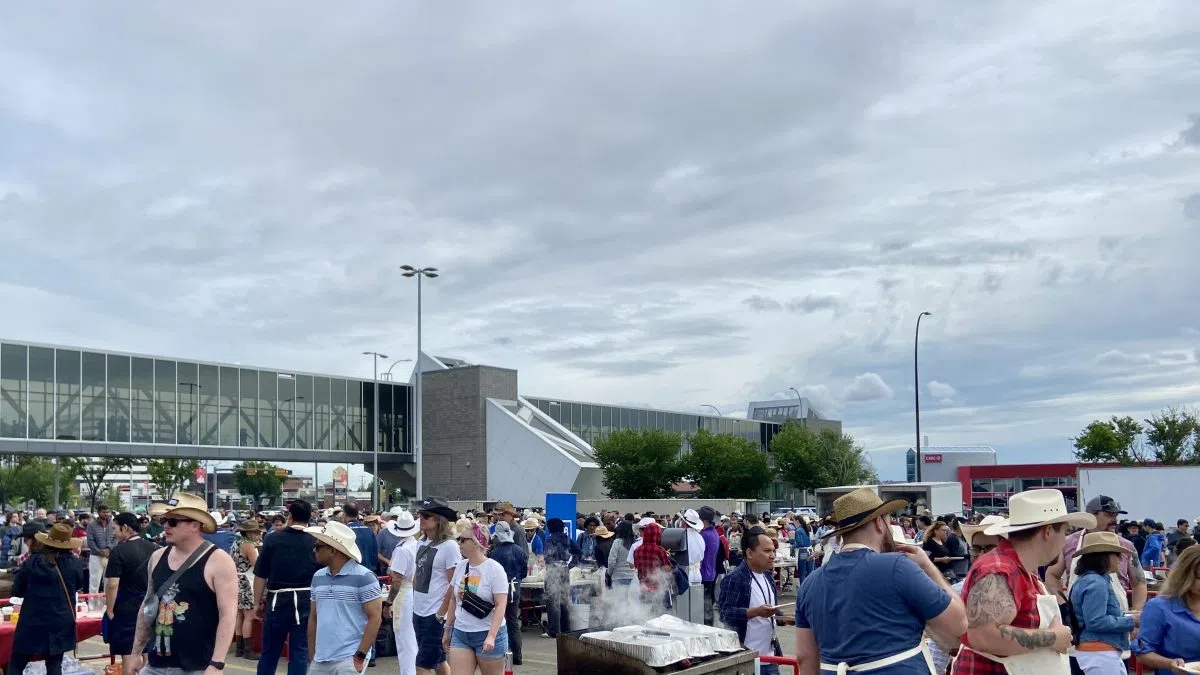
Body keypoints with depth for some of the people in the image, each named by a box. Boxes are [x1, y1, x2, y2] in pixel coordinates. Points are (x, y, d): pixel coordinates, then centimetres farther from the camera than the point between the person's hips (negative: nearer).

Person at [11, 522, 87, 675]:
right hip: (60, 623, 1)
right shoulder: (75, 564, -7)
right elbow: (79, 585, 13)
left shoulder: (31, 562, -7)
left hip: (31, 622, 0)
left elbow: (17, 591, 4)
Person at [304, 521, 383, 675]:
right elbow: (313, 618, 17)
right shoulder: (318, 577, 10)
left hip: (348, 660, -6)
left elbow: (375, 618, -11)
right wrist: (311, 657, 14)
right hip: (320, 661, 7)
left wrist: (360, 656, -15)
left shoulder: (363, 577, -9)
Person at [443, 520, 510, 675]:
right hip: (460, 634, 5)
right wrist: (447, 630, 17)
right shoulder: (461, 567, 6)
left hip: (487, 634, -5)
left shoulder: (494, 569, -12)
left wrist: (491, 636, -25)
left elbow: (501, 605, -17)